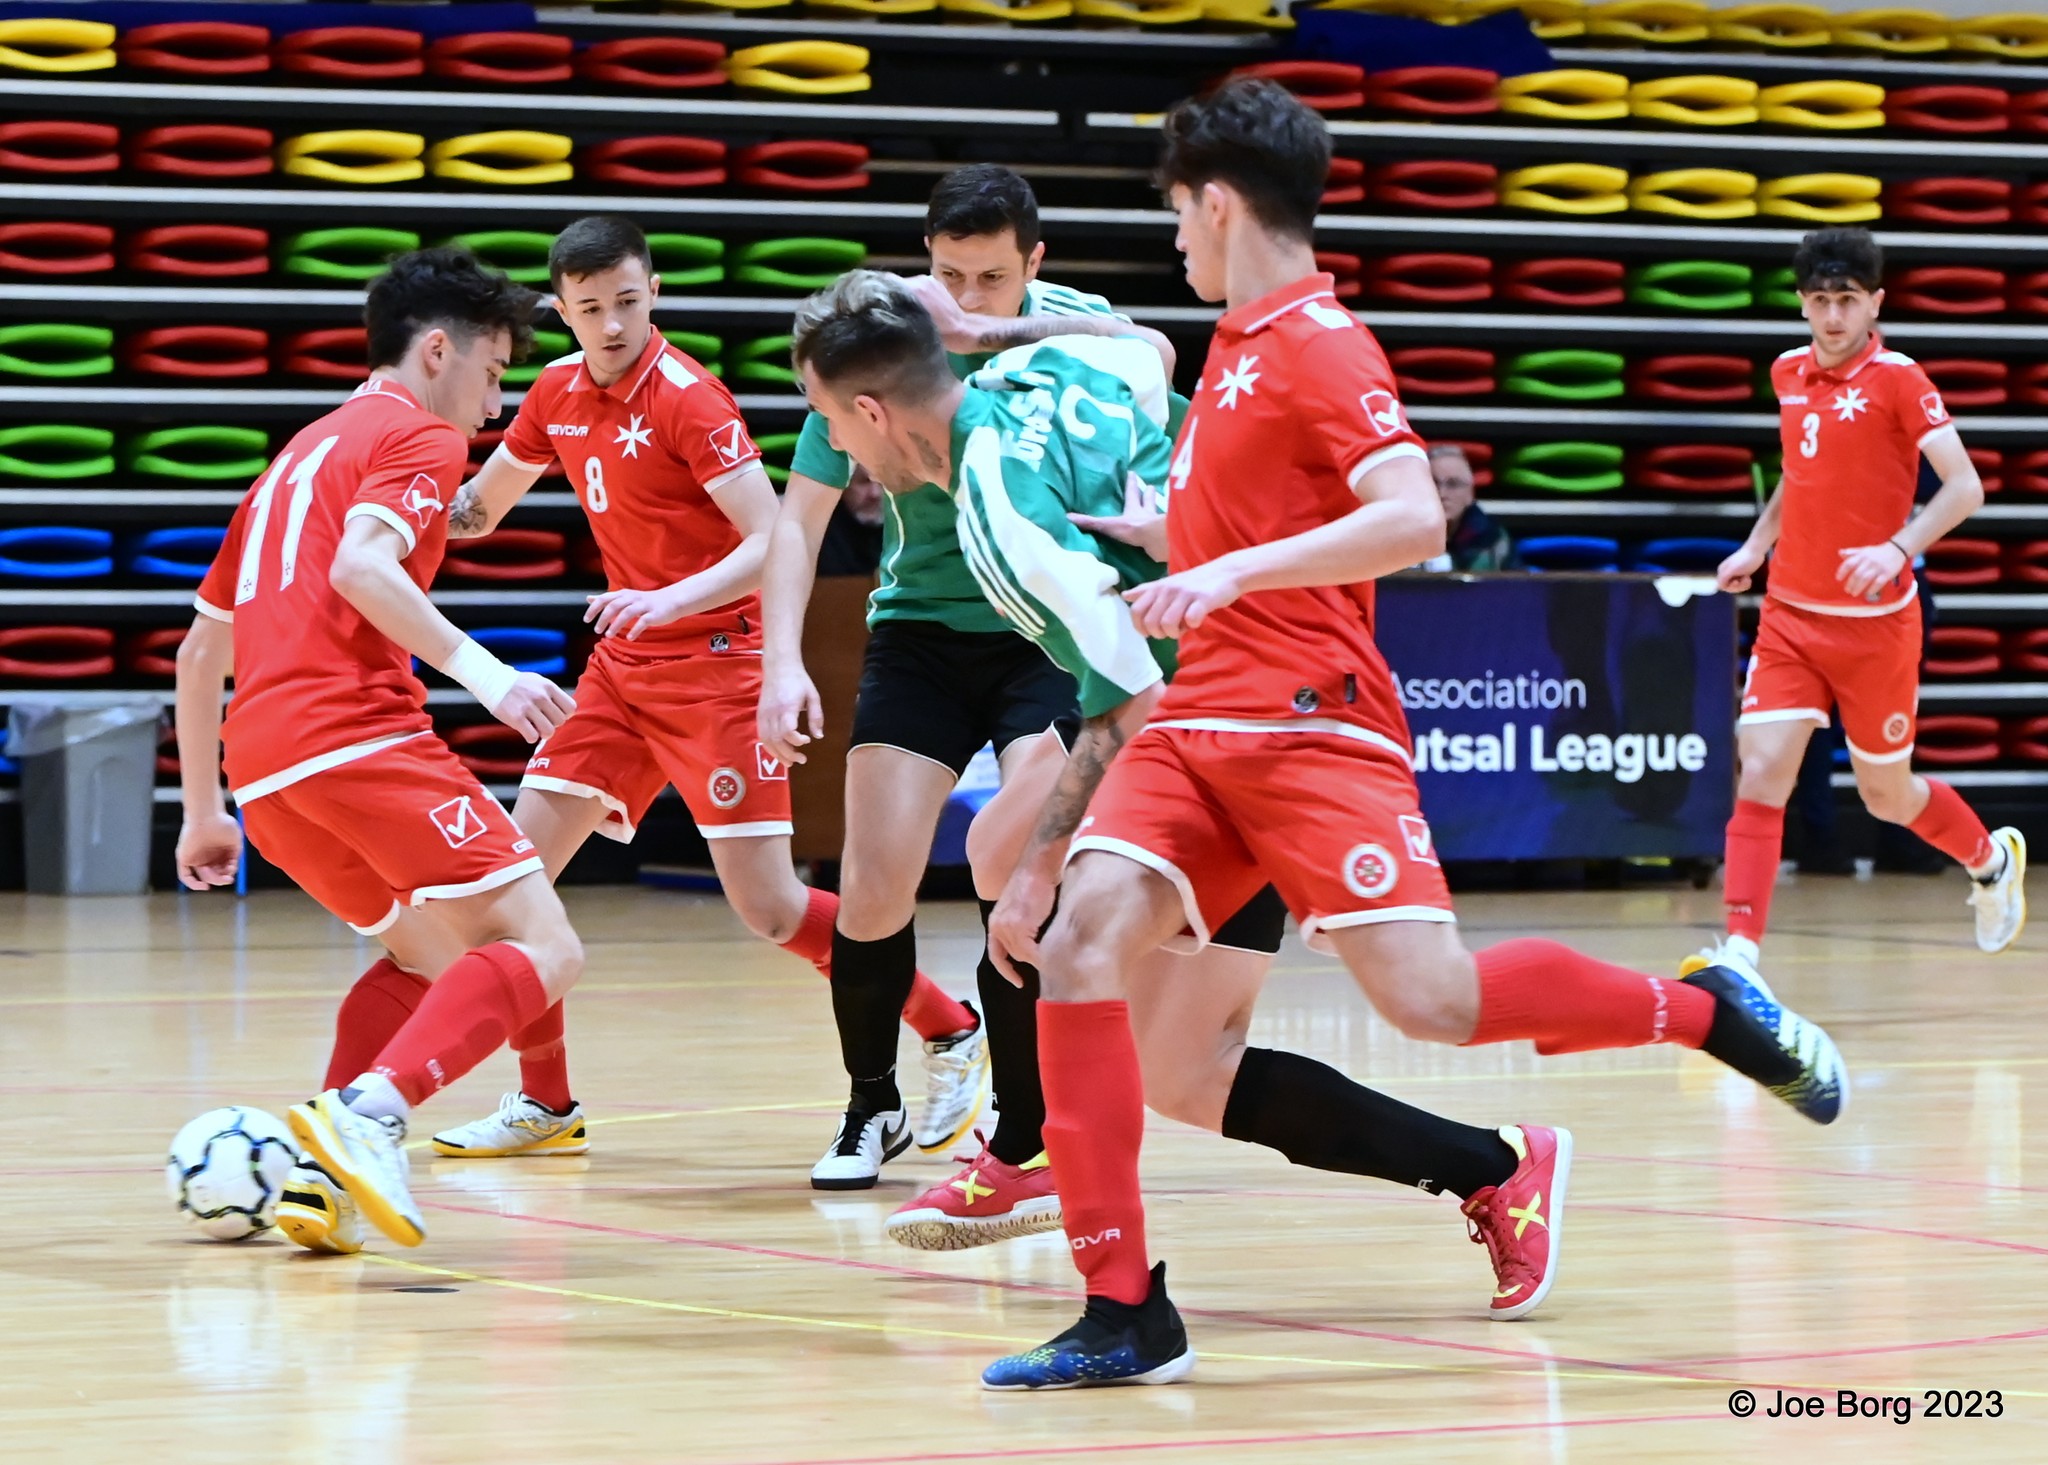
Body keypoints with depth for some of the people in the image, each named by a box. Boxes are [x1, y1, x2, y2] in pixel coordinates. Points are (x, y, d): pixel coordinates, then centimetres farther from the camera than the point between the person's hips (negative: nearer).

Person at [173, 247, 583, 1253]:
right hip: (354, 734, -9)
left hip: (258, 759, 9)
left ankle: (322, 1173, 5)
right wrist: (477, 668, -24)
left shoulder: (299, 454, 31)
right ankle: (369, 1118, -33)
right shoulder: (419, 435, 5)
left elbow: (201, 649, 32)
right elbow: (361, 565, -17)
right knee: (542, 950, -11)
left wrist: (204, 810, 37)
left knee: (429, 955, 25)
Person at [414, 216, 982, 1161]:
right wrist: (446, 506, -4)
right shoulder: (559, 393, 5)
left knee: (769, 909, -11)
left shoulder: (686, 399, -16)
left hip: (715, 661, -7)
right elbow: (478, 507, 19)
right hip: (623, 664, 7)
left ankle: (951, 1036, 5)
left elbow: (775, 541, -23)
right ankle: (544, 1103, 11)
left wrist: (670, 600, -36)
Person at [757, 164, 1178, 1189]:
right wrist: (782, 663, -21)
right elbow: (801, 513, -8)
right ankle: (872, 1111, 17)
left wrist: (993, 335, -43)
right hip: (921, 632, 1)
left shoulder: (1068, 326, -10)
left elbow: (1154, 357, -34)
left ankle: (1018, 1134, -7)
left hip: (1049, 632, -1)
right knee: (874, 890, -7)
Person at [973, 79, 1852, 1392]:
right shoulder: (1238, 346, 19)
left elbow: (1413, 517, -21)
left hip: (1308, 723, -8)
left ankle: (1709, 1009, 8)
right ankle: (1124, 1311, -15)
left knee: (1429, 996, -18)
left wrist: (1234, 569, -27)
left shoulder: (1317, 343, -7)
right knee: (1081, 943, -14)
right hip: (1199, 725, 8)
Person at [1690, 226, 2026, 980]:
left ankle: (1992, 859, 39)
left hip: (1875, 620, -4)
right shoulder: (1790, 374, 6)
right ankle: (1740, 949, -17)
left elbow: (1963, 487, -19)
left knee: (1886, 796, 10)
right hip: (1791, 615, 4)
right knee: (1761, 776, -13)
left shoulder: (1897, 378, -12)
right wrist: (1757, 544, 14)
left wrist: (1897, 548, -32)